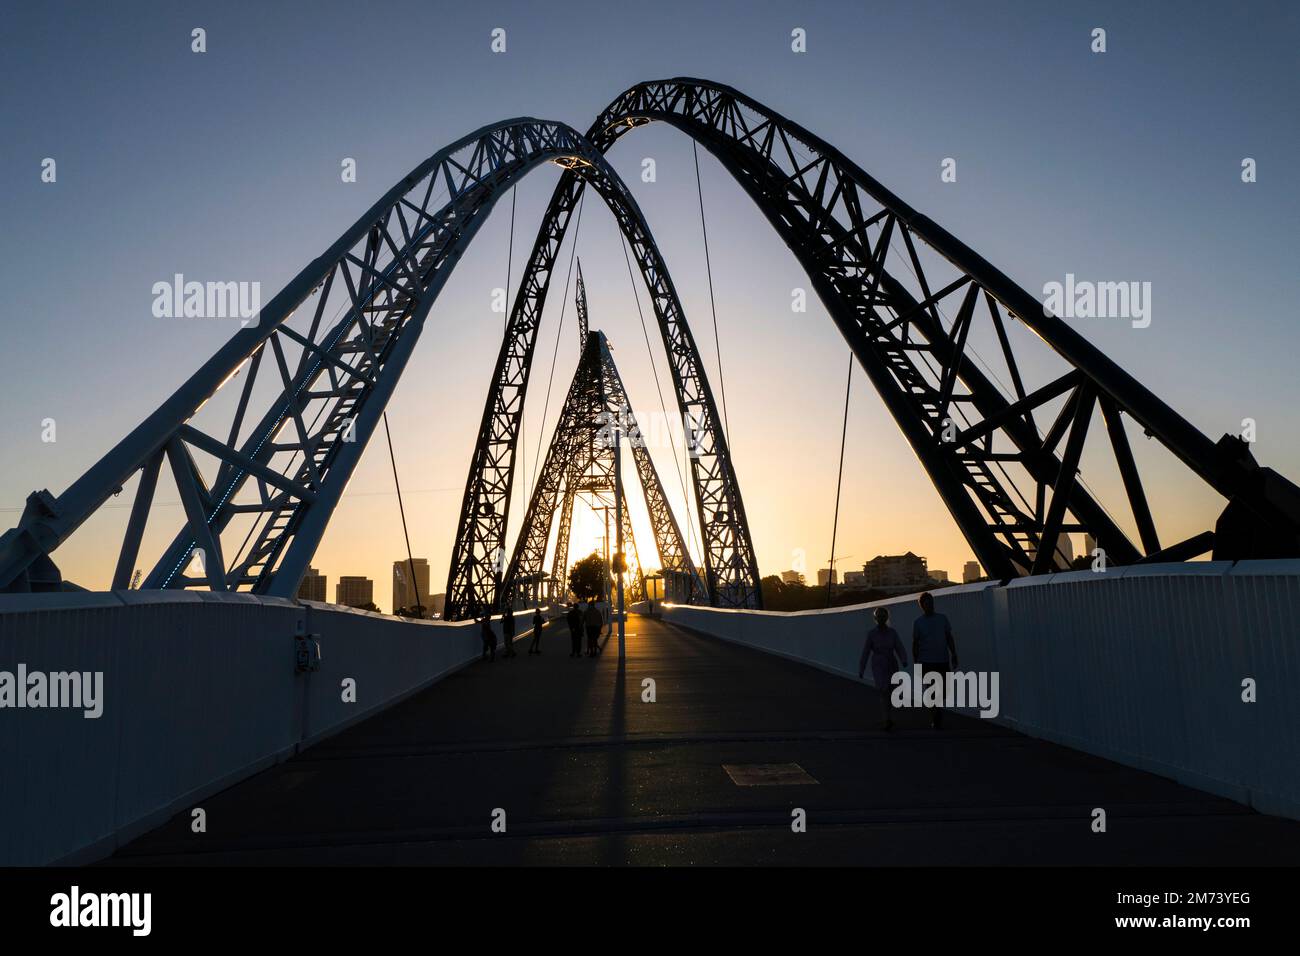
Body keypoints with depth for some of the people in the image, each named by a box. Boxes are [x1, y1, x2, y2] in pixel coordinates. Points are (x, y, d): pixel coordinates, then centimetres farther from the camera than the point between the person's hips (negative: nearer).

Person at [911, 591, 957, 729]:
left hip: (943, 661, 3)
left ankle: (936, 717, 28)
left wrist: (954, 654, 2)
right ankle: (937, 718, 9)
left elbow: (949, 638, 10)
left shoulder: (943, 618, 6)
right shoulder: (918, 623, 0)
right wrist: (916, 663, 2)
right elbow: (915, 643, 3)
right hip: (926, 663, -2)